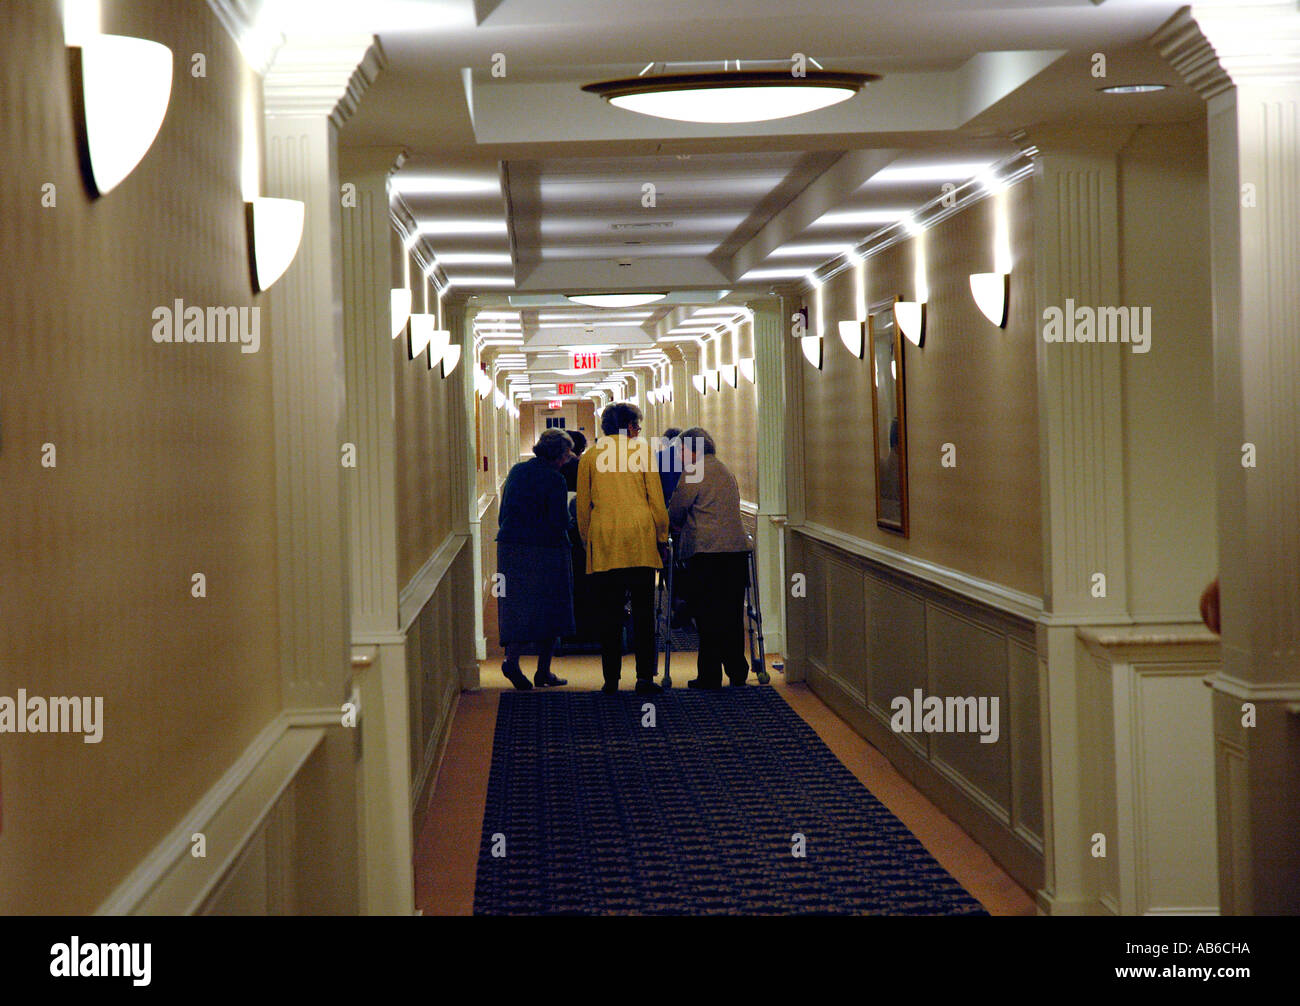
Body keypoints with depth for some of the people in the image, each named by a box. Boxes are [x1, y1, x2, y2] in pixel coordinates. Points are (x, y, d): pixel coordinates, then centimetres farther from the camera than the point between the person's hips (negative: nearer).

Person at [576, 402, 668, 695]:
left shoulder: (590, 456, 9)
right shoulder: (642, 449, 4)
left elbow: (583, 507, 11)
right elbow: (656, 499, 3)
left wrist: (588, 539, 20)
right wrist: (661, 536, 11)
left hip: (603, 543, 1)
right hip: (640, 539, -1)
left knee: (609, 614, 3)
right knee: (643, 612, 3)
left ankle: (611, 679, 2)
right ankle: (645, 676, -1)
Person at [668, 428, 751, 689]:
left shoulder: (695, 473, -7)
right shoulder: (726, 472, 19)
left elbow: (675, 513, -1)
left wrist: (676, 526, 21)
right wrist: (686, 525, 25)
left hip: (708, 552, -7)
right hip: (736, 549, 7)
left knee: (708, 616, -2)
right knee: (732, 614, 12)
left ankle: (710, 675, -1)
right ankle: (737, 671, 17)